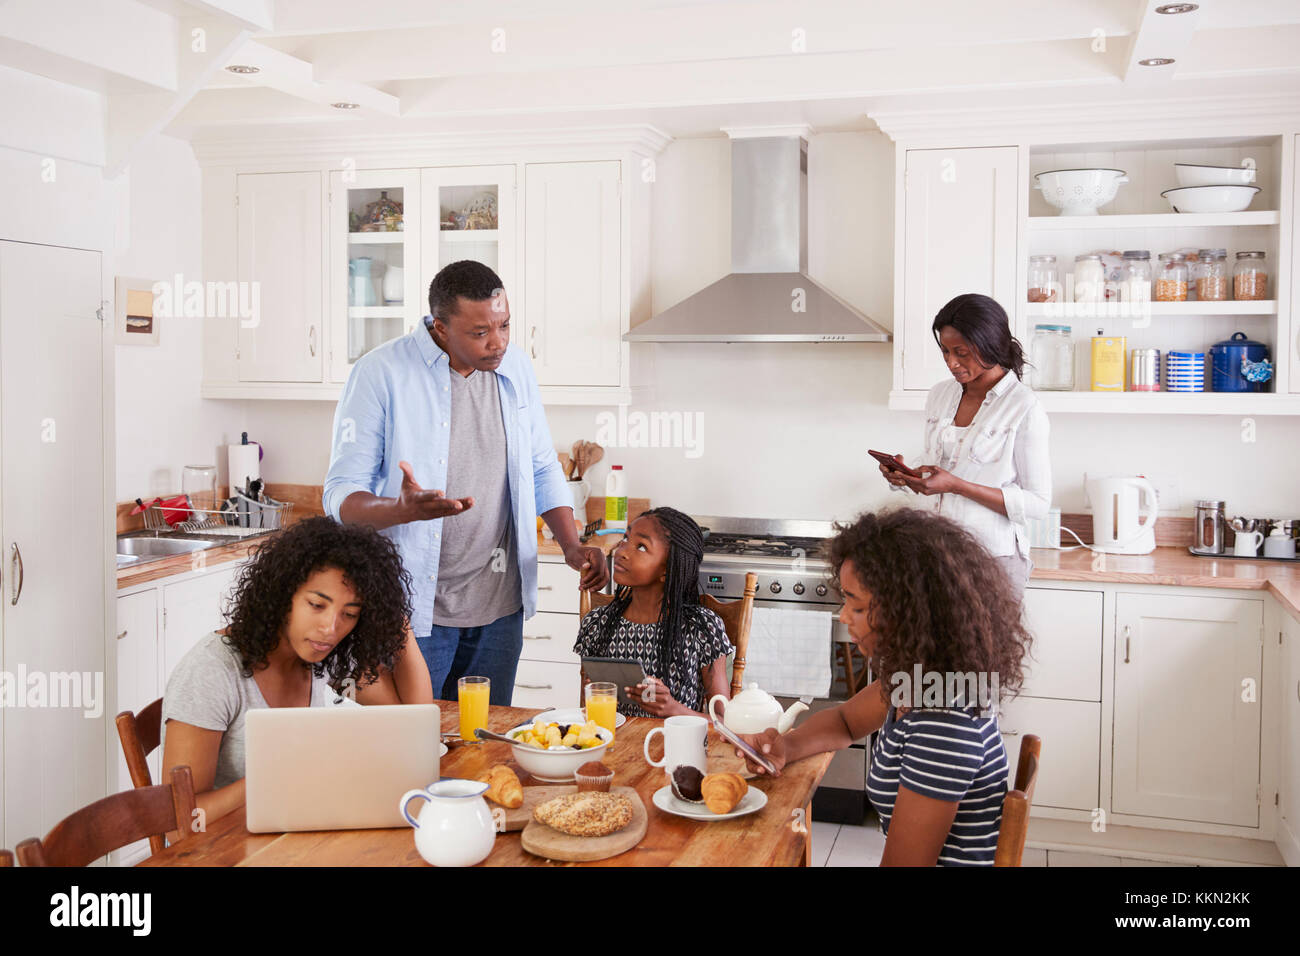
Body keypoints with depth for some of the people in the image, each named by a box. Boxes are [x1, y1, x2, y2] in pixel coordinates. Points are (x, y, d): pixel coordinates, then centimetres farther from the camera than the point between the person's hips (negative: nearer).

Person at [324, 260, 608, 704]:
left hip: (499, 605, 5)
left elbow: (542, 470, 15)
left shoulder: (515, 366, 5)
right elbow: (342, 496, -11)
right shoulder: (380, 373, -10)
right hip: (412, 608, -4)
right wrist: (402, 509, -32)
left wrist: (572, 546, 0)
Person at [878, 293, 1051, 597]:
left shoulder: (1024, 407, -9)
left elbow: (1038, 503, -11)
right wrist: (905, 477, -3)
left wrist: (956, 485, -18)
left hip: (994, 557, -5)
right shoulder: (939, 395, 10)